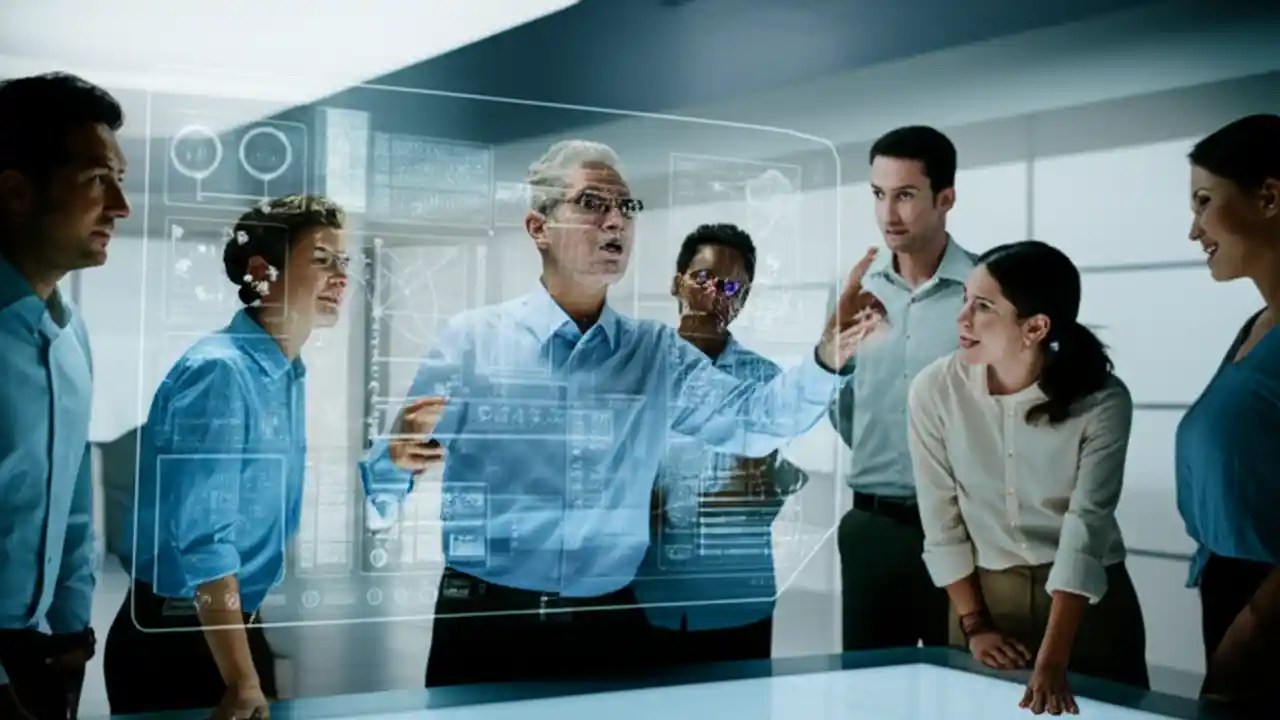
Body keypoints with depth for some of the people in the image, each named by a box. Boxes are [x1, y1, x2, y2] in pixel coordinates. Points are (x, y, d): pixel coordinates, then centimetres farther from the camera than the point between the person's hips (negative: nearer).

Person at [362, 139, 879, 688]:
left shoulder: (658, 354, 7)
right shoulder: (471, 340, -2)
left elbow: (754, 420, -7)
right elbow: (382, 488, -4)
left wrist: (826, 359, -24)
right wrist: (398, 459, -27)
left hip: (609, 622, 3)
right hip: (485, 621, -2)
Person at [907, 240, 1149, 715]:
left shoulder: (1102, 401, -19)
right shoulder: (935, 390, -14)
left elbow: (1085, 531, -23)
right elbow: (941, 519, -6)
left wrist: (1050, 664, -29)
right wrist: (973, 625, -7)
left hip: (1089, 600, -1)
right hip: (983, 593, 1)